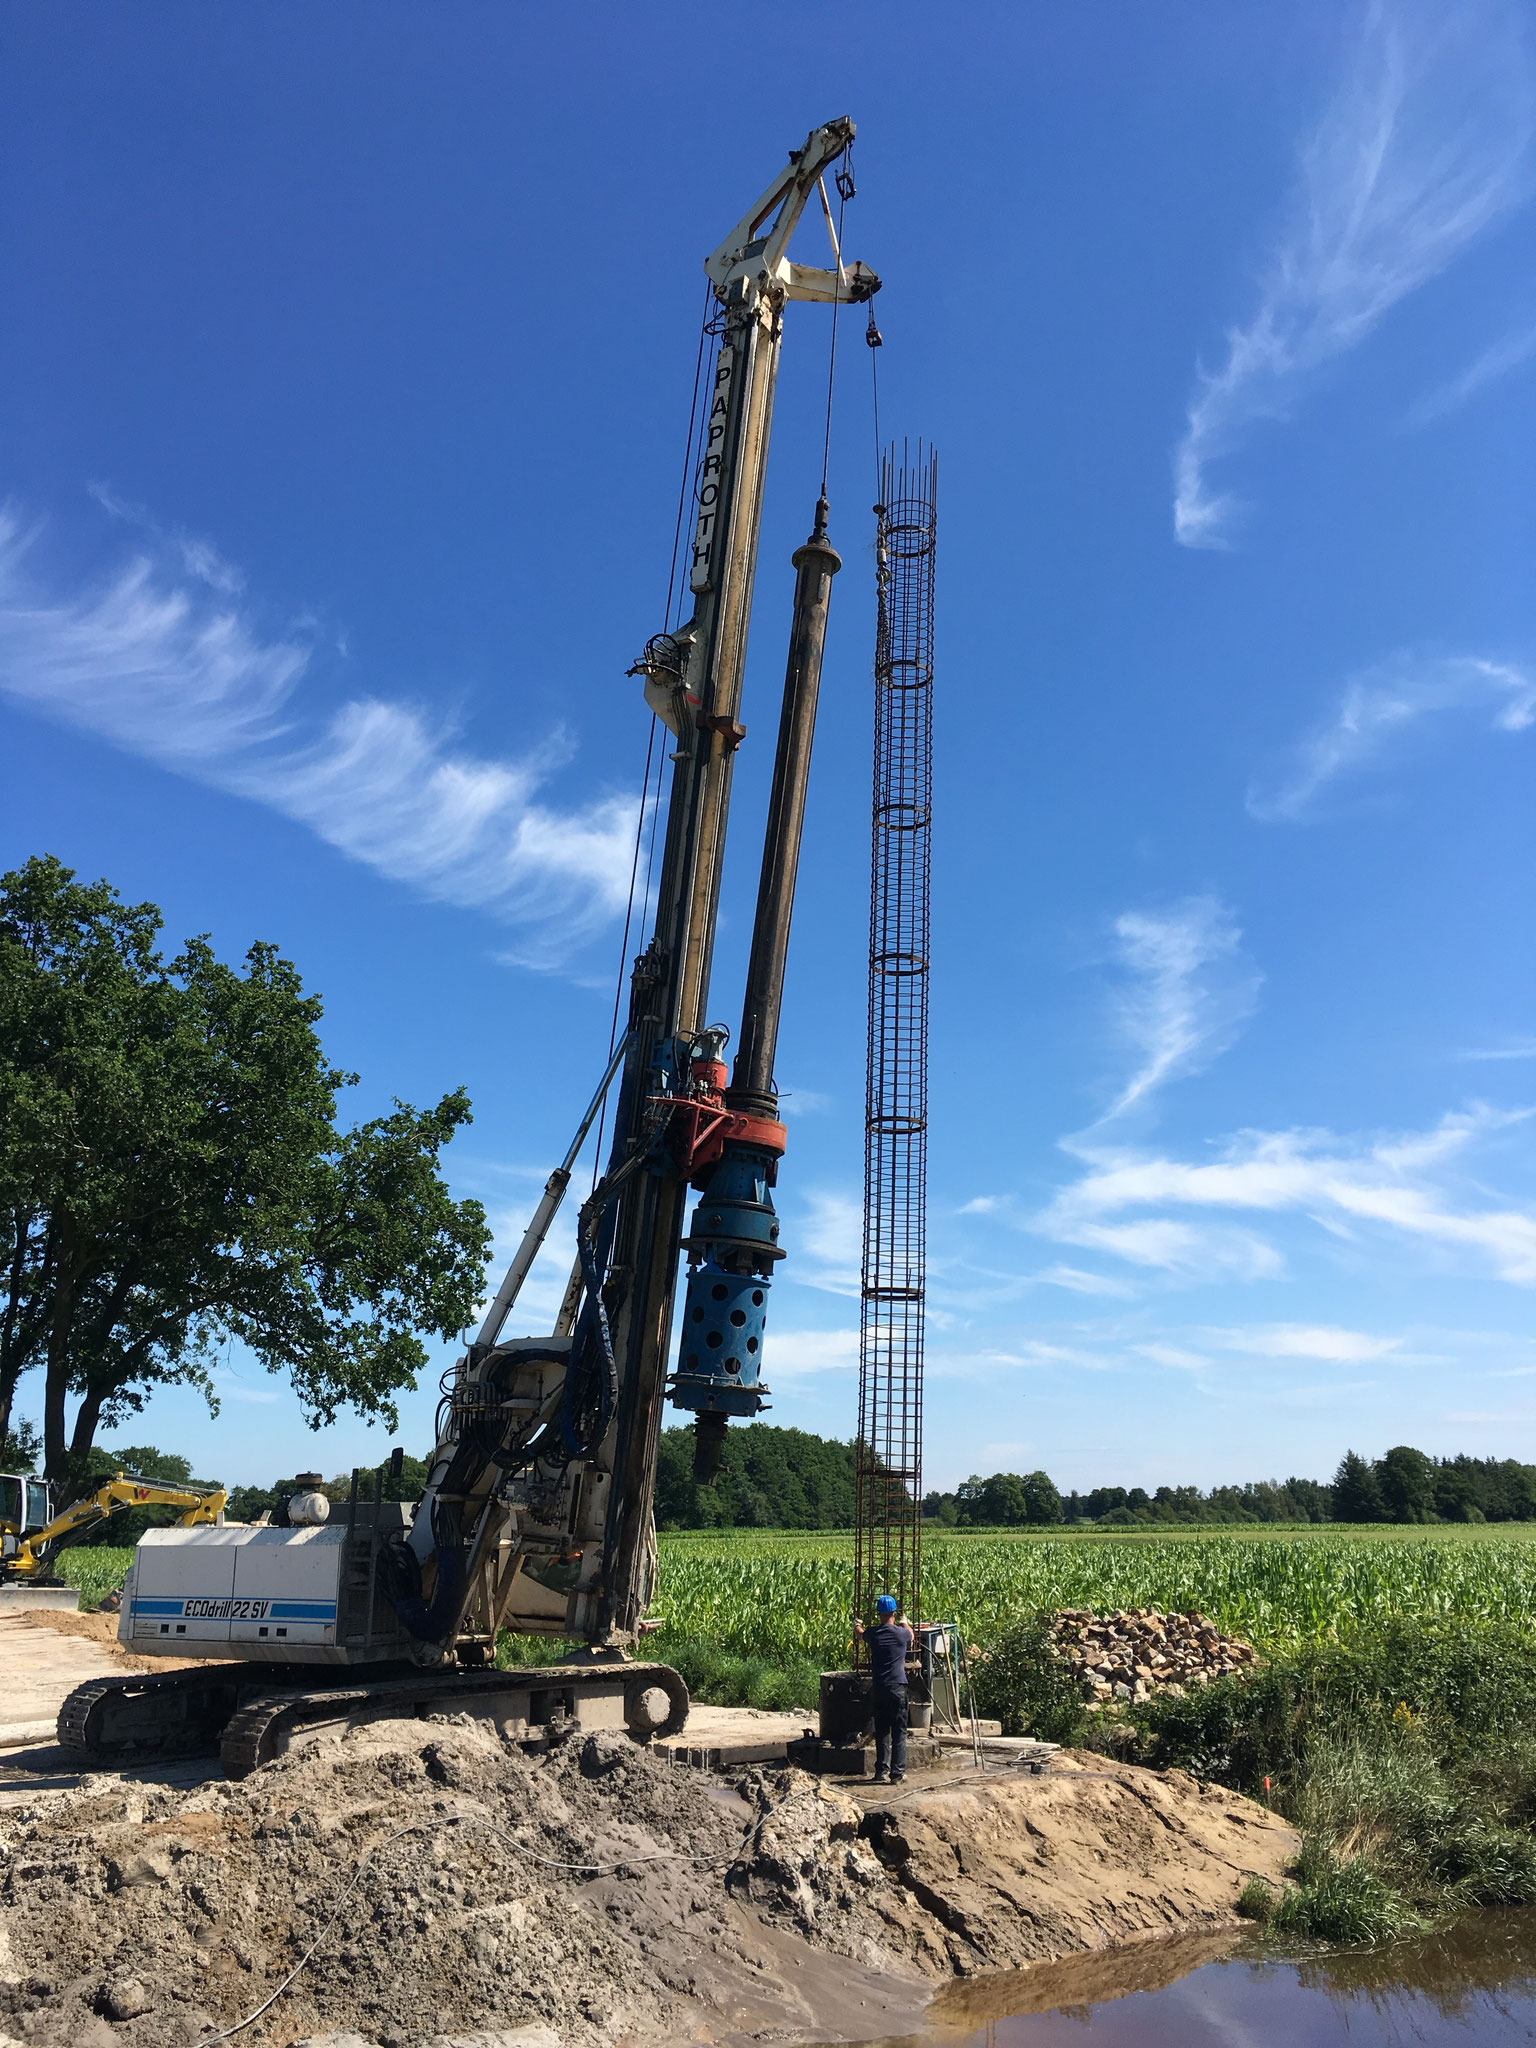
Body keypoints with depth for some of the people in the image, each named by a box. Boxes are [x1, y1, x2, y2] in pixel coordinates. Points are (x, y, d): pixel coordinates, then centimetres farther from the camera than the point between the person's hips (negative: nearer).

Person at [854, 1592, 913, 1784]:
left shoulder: (872, 1634, 0)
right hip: (898, 1687, -2)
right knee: (899, 1732, 3)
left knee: (881, 1731, 12)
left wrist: (856, 1625, 48)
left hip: (878, 1688, 2)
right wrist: (903, 1622, 43)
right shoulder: (902, 1634, -4)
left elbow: (860, 1634, 25)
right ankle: (897, 1773, 1)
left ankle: (882, 1772, 14)